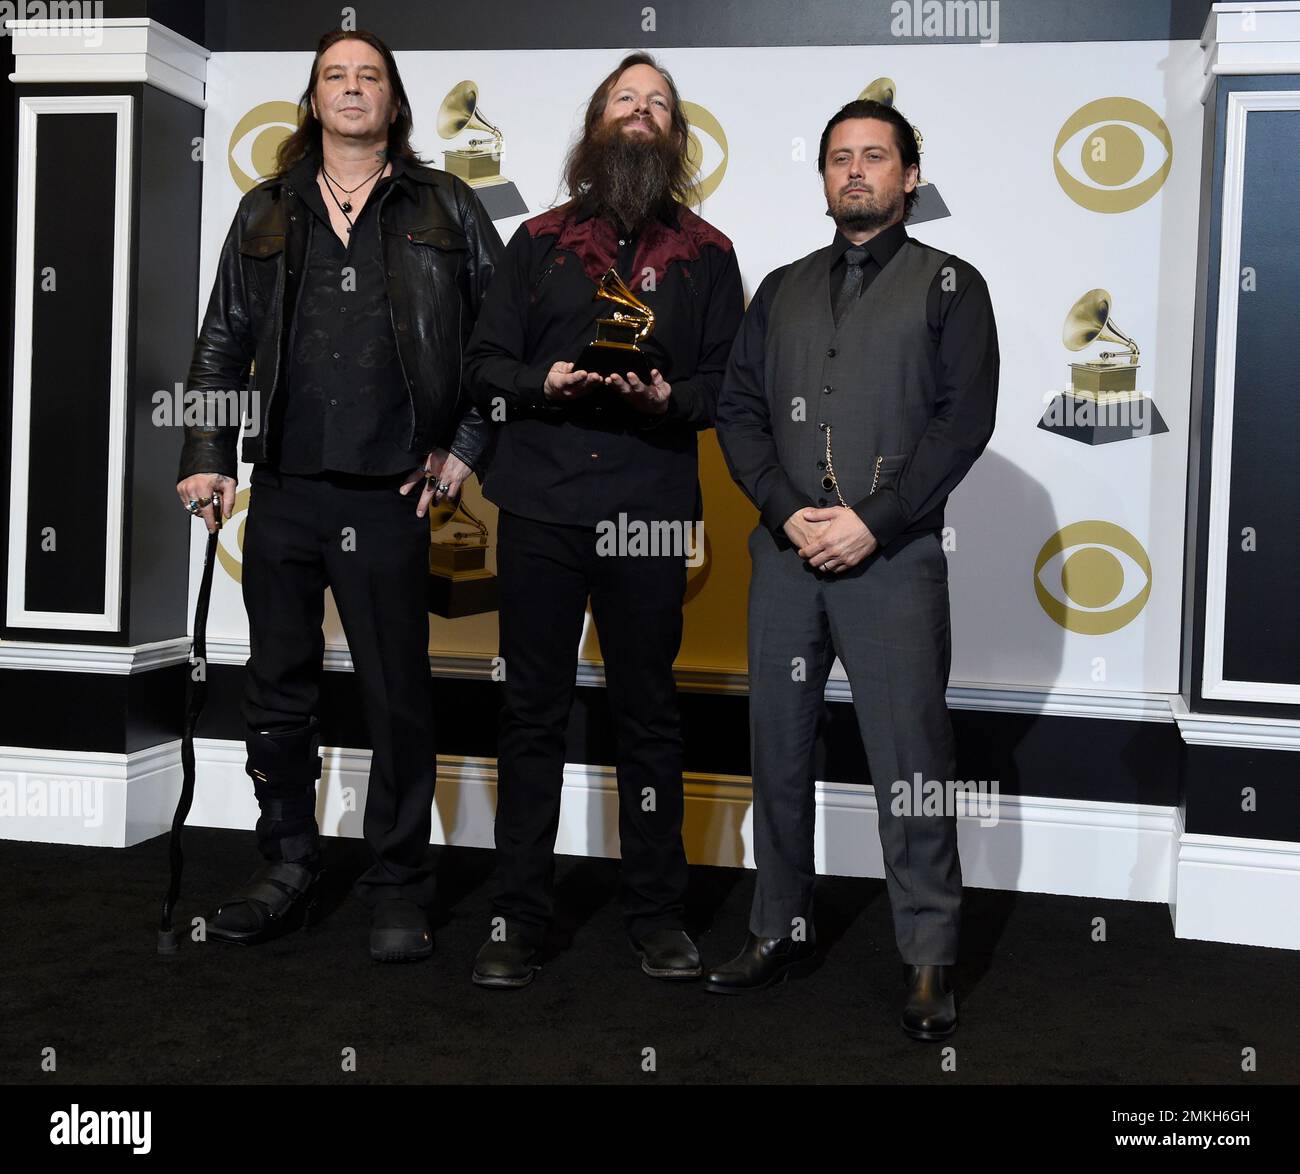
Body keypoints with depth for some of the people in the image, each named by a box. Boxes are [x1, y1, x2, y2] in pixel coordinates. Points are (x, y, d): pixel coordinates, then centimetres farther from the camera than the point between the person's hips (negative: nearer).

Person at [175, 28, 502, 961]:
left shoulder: (445, 209, 8)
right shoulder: (266, 214, 14)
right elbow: (223, 343, 14)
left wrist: (467, 447, -1)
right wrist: (207, 458, 5)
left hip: (390, 498, -3)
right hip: (284, 494, 3)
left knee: (398, 699, 1)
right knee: (279, 692, 9)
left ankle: (399, 892, 14)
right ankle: (287, 874, 23)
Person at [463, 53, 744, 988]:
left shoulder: (706, 253, 11)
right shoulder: (540, 241, 13)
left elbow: (728, 384, 7)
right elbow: (484, 365, 10)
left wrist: (668, 396, -13)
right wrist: (543, 381, -10)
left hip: (650, 511, 0)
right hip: (539, 507, 1)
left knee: (650, 715, 6)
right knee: (533, 711, 3)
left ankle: (658, 911, 18)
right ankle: (519, 917, 12)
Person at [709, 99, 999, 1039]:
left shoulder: (949, 284, 6)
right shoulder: (782, 290, 17)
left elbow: (966, 418, -4)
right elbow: (738, 411, 10)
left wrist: (871, 521, -13)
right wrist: (787, 510, -7)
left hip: (894, 555, -4)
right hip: (786, 551, 4)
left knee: (910, 759, -4)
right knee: (779, 750, 9)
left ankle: (930, 958, 7)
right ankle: (782, 930, 22)